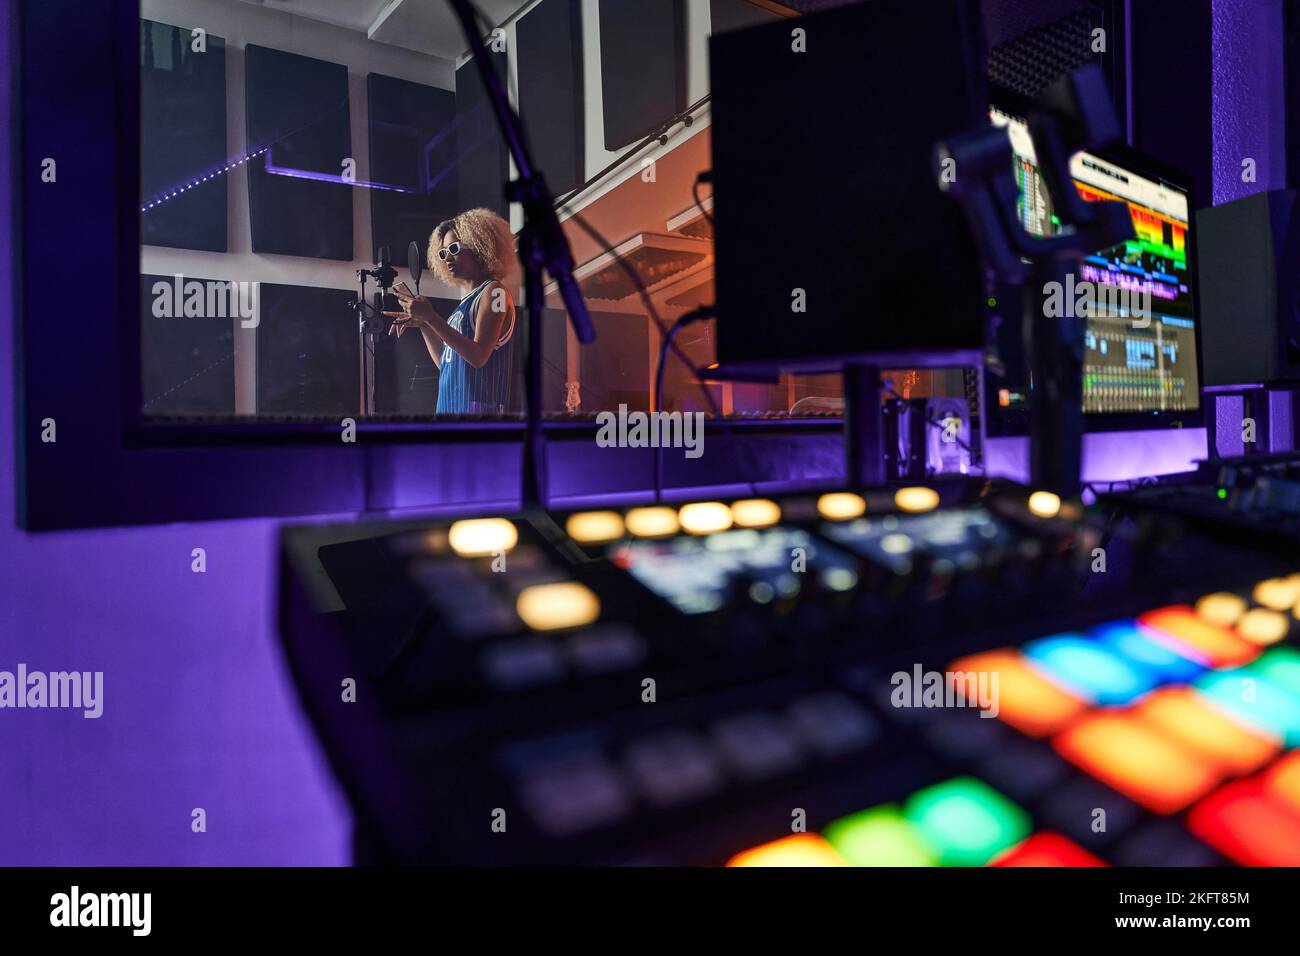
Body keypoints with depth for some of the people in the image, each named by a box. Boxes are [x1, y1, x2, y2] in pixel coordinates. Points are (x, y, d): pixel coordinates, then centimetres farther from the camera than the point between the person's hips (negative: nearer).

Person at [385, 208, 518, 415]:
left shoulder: (494, 291, -5)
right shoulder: (466, 301, 19)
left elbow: (478, 356, -18)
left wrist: (431, 317, -18)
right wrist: (422, 324, 11)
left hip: (478, 406, -8)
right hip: (450, 405, 9)